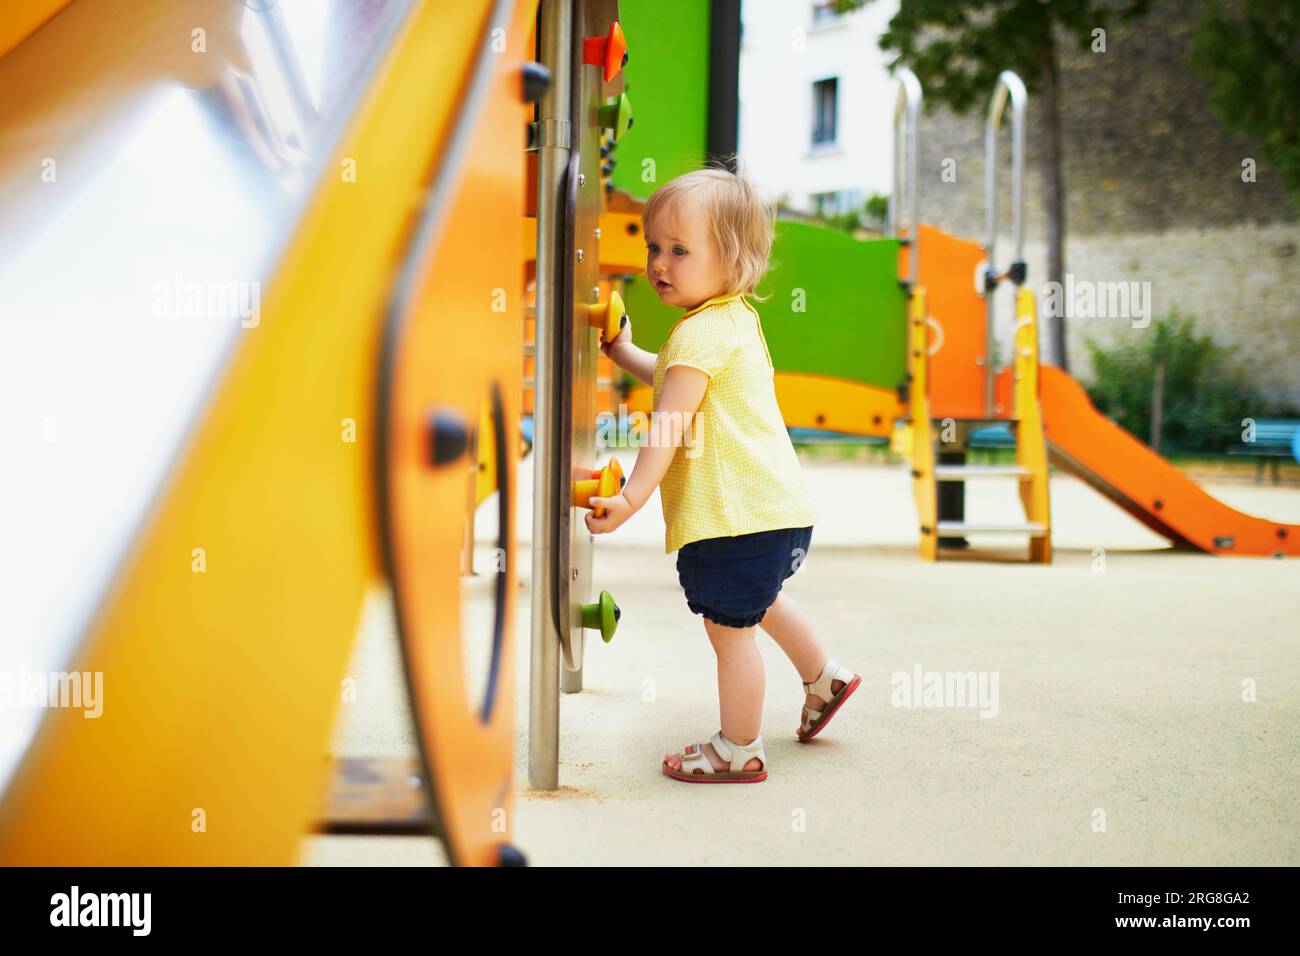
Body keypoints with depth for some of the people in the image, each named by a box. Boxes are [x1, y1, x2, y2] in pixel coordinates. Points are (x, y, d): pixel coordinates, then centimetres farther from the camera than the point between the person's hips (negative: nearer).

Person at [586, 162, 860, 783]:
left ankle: (739, 752, 16)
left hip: (738, 515, -11)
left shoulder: (702, 333, -19)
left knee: (727, 627, 2)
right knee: (758, 600, 33)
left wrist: (632, 497, -27)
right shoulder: (735, 318, 13)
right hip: (771, 505, 11)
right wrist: (624, 352, 29)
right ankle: (823, 678, 48)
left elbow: (669, 422, -26)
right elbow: (676, 379, 31)